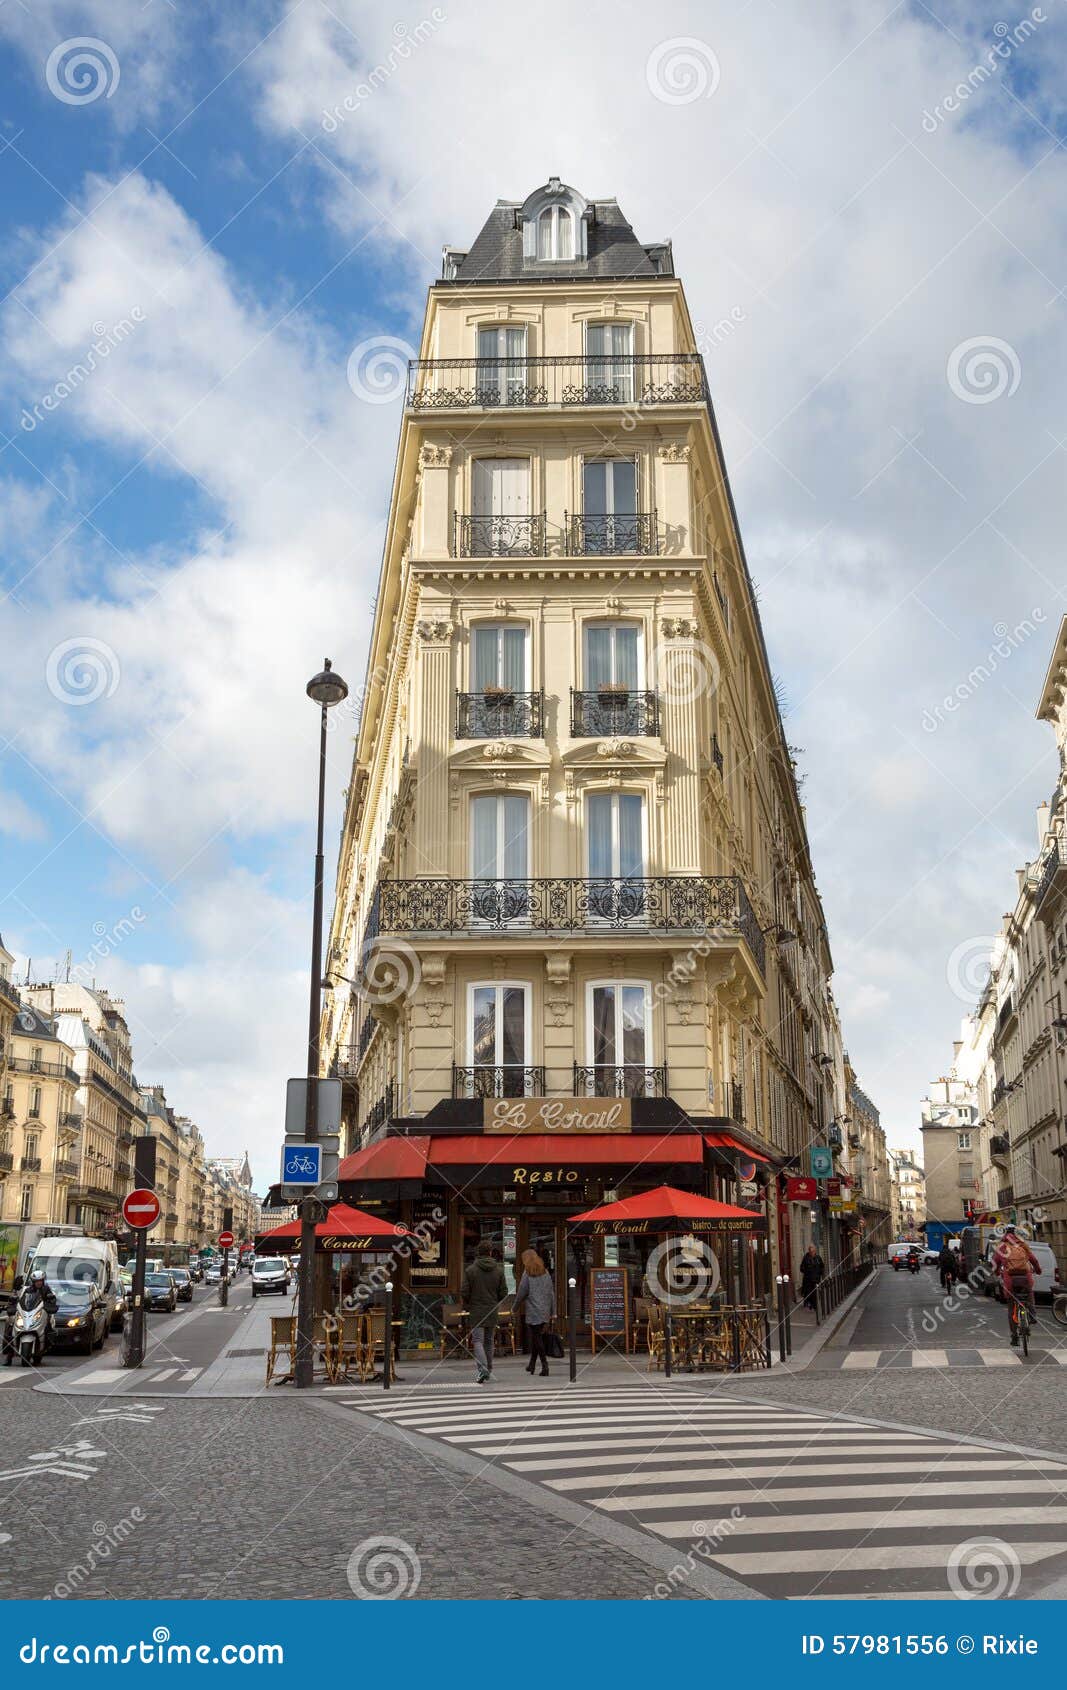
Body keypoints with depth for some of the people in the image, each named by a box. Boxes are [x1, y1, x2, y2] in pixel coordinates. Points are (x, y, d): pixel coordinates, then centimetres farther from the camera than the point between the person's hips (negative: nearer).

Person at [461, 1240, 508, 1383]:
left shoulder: (470, 1270, -8)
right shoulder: (499, 1270, 0)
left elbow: (465, 1293, -7)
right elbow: (504, 1292, 2)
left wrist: (467, 1307, 9)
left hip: (476, 1312, -3)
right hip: (492, 1312, 3)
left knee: (478, 1341, -3)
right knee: (489, 1341, 16)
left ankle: (481, 1368, -21)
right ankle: (489, 1370, 22)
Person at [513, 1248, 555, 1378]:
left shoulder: (527, 1273, -6)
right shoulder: (545, 1272, 9)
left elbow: (522, 1293, -5)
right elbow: (552, 1292, 10)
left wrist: (515, 1307, 10)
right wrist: (553, 1311, 14)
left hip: (533, 1312, -6)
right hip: (545, 1312, 6)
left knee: (536, 1338, -2)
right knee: (536, 1336, 14)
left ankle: (545, 1365, -9)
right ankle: (532, 1364, 20)